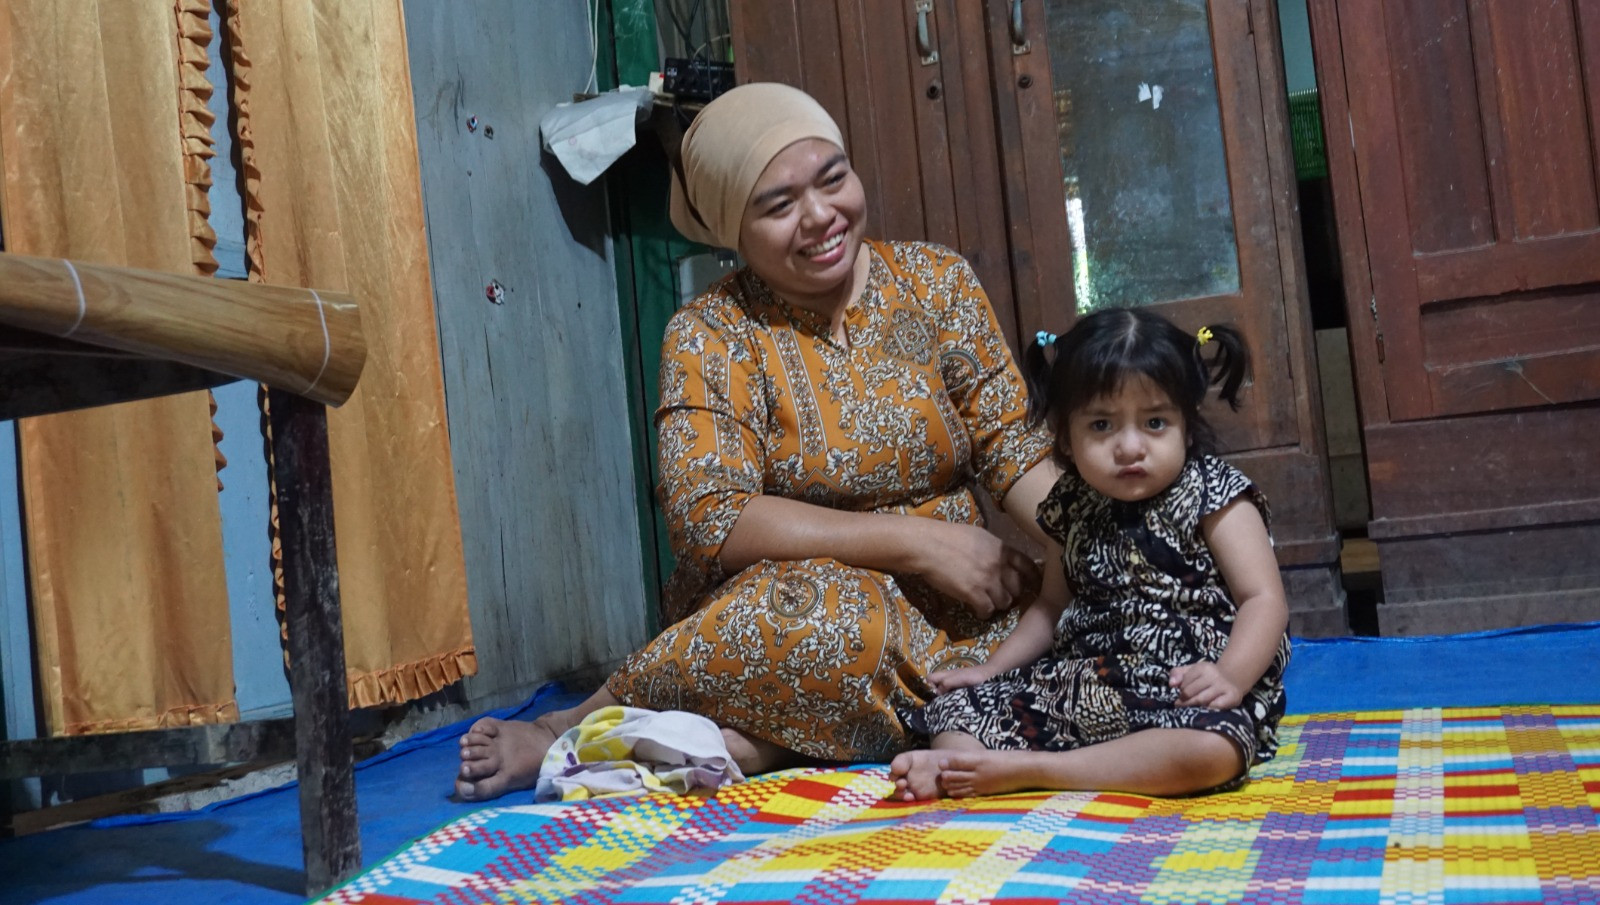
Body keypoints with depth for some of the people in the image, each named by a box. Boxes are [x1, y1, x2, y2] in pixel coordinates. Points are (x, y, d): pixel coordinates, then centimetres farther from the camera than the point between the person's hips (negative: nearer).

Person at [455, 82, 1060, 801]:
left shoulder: (936, 281, 3)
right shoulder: (710, 335, -6)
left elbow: (1012, 446, 1)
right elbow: (708, 518, -18)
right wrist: (915, 539, -22)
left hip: (941, 608, 4)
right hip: (768, 608, -3)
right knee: (829, 605, -37)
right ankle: (573, 729, -15)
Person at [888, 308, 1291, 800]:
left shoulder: (1214, 497, -5)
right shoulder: (1078, 507, 10)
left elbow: (1264, 599, -11)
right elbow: (1053, 605, 23)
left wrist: (1231, 677, -28)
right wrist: (990, 668, 13)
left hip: (1186, 692, -5)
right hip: (1082, 685, 6)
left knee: (1212, 751, -37)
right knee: (964, 705, -5)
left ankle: (1027, 769, -32)